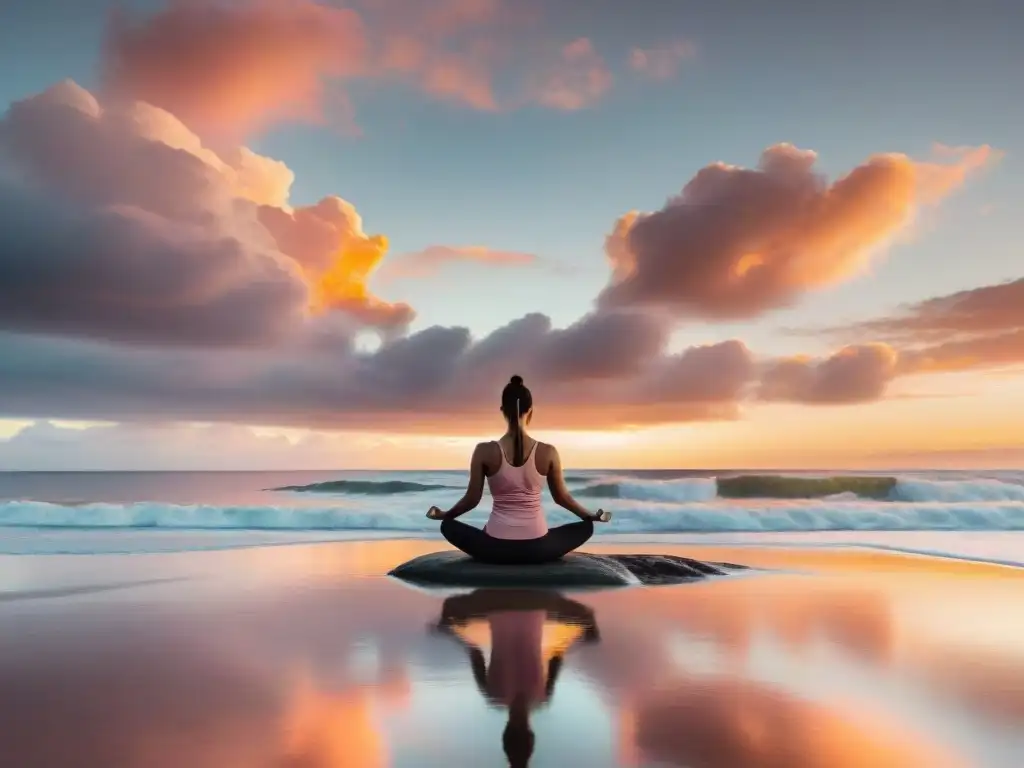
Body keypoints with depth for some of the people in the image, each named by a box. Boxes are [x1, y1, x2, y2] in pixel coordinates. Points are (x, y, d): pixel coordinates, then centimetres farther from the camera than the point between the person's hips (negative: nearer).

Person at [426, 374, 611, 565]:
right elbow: (562, 497, 7)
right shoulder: (548, 452, -6)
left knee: (448, 526, 28)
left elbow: (471, 499, 1)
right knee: (586, 527, 25)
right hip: (537, 550, 0)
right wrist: (592, 516, 26)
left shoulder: (484, 451, -8)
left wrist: (443, 514, 22)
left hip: (496, 549, 1)